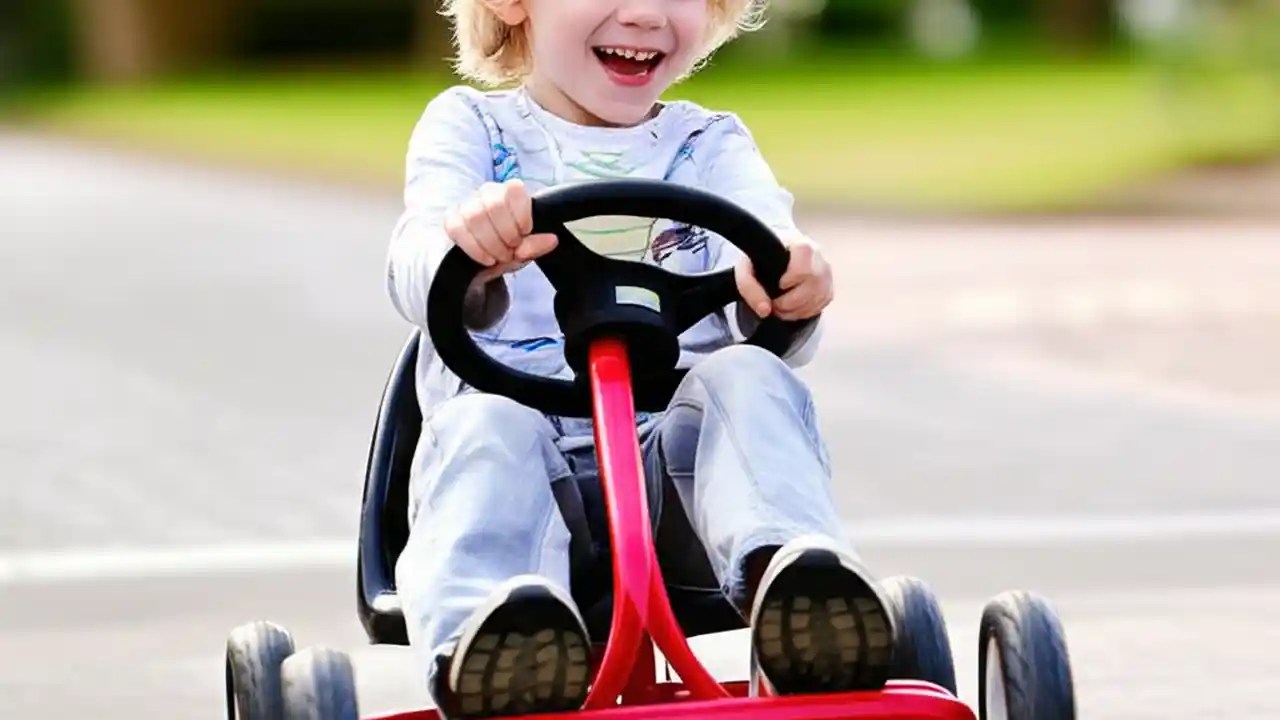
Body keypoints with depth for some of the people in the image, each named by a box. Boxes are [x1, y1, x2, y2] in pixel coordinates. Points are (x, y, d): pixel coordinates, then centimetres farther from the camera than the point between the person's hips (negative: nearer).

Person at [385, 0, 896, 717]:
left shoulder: (713, 146, 18)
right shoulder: (470, 125, 13)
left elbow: (774, 332, 2)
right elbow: (416, 282, -6)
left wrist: (788, 286, -25)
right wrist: (468, 252, -32)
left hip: (681, 456, 1)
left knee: (749, 379, -27)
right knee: (490, 423, -32)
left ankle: (794, 583, -53)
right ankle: (478, 632, -59)